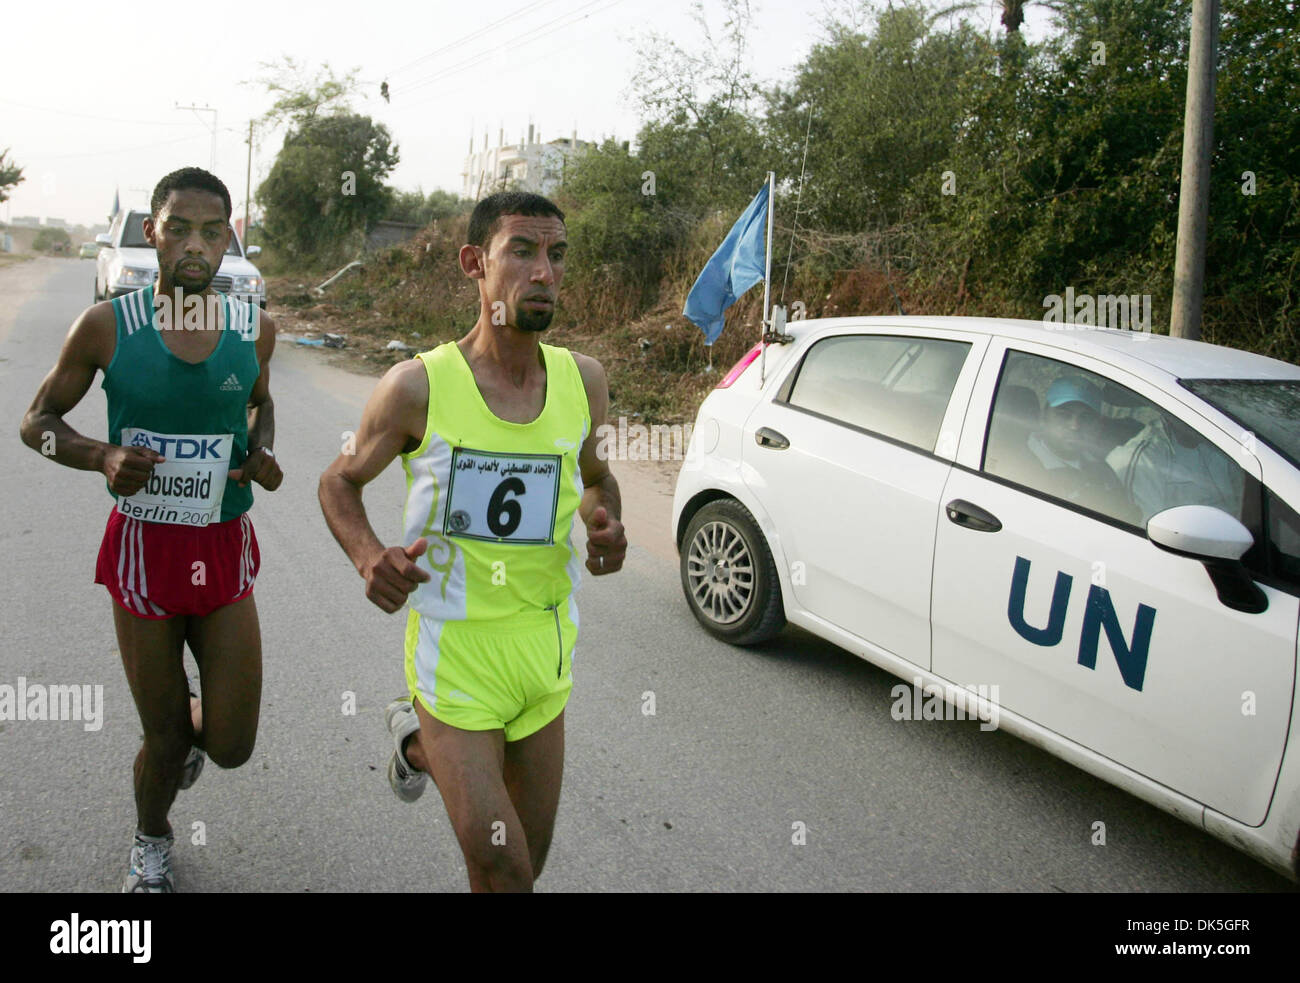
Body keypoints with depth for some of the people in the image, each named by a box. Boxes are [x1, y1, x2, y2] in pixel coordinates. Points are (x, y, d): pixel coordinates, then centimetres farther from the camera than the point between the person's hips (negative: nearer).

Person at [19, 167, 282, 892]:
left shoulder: (256, 328, -3)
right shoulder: (106, 327, -9)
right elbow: (38, 422, 2)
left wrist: (262, 453, -3)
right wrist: (103, 456, -19)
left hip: (225, 552, 2)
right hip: (143, 549, -2)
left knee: (231, 747, 3)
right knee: (164, 738, 11)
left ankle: (189, 722, 42)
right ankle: (152, 846, 44)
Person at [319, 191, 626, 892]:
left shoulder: (583, 380, -2)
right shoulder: (418, 387, -12)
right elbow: (340, 482, 2)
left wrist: (607, 524, -6)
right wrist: (369, 558, -17)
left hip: (546, 648, 4)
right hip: (456, 650, -4)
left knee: (528, 860, 22)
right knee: (503, 872, -4)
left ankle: (423, 746, 44)